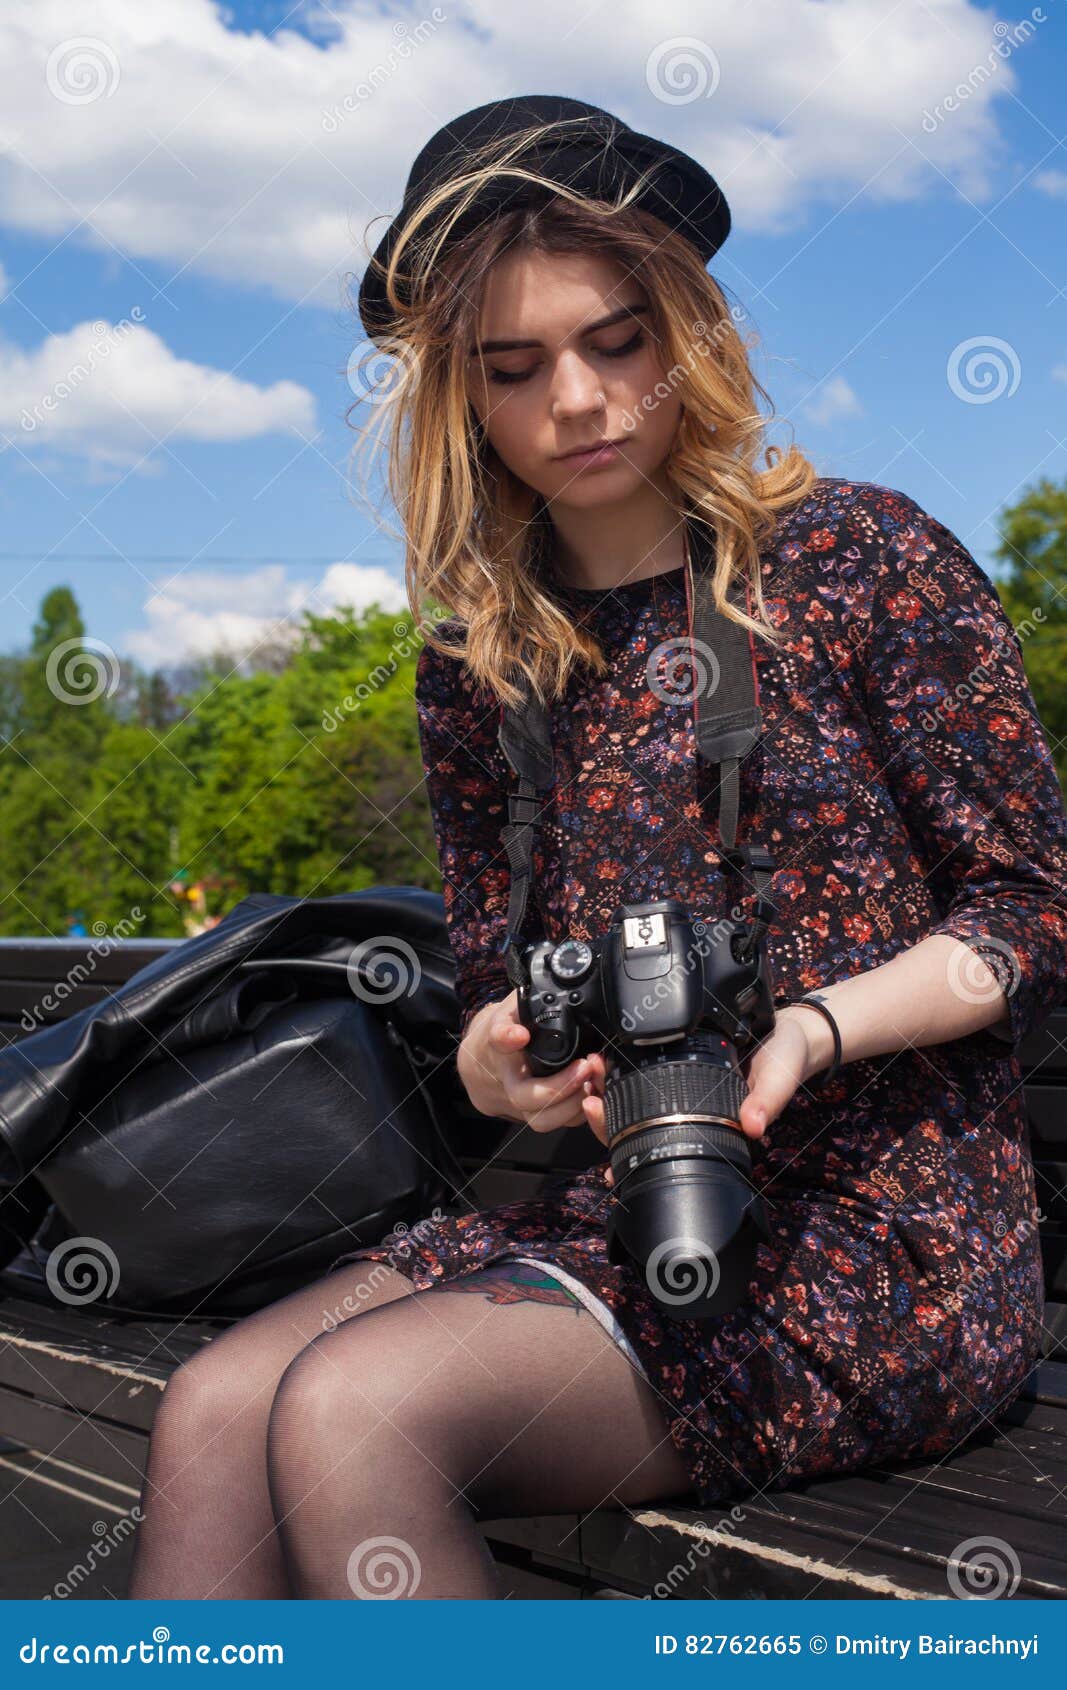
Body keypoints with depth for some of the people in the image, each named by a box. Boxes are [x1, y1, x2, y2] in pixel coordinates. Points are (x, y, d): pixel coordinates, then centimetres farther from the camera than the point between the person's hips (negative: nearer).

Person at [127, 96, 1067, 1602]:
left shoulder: (861, 558, -3)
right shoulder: (479, 662, 10)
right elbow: (493, 980, 14)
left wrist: (809, 1028, -20)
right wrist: (495, 1062, -10)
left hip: (878, 1231, -4)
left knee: (352, 1414, -25)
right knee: (213, 1409, -19)